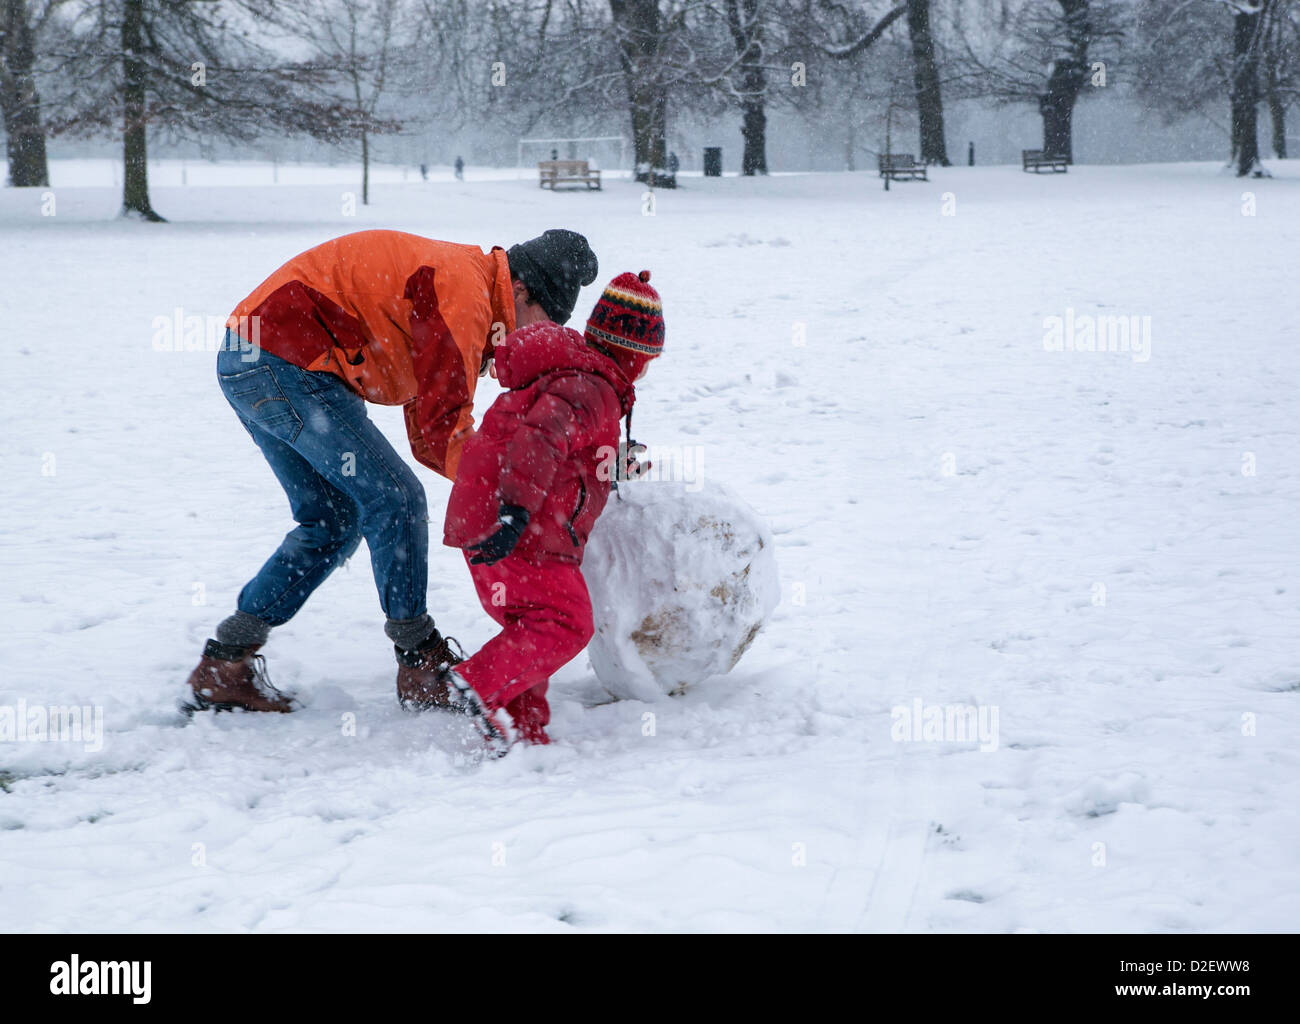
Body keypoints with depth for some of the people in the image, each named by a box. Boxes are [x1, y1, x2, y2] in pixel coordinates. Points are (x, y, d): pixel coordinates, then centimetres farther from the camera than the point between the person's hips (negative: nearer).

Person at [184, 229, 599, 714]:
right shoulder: (463, 290, -13)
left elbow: (426, 438, 18)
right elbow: (444, 430, -17)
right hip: (286, 364, -11)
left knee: (334, 523, 14)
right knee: (394, 499, -7)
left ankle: (223, 665, 14)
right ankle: (422, 663, 2)